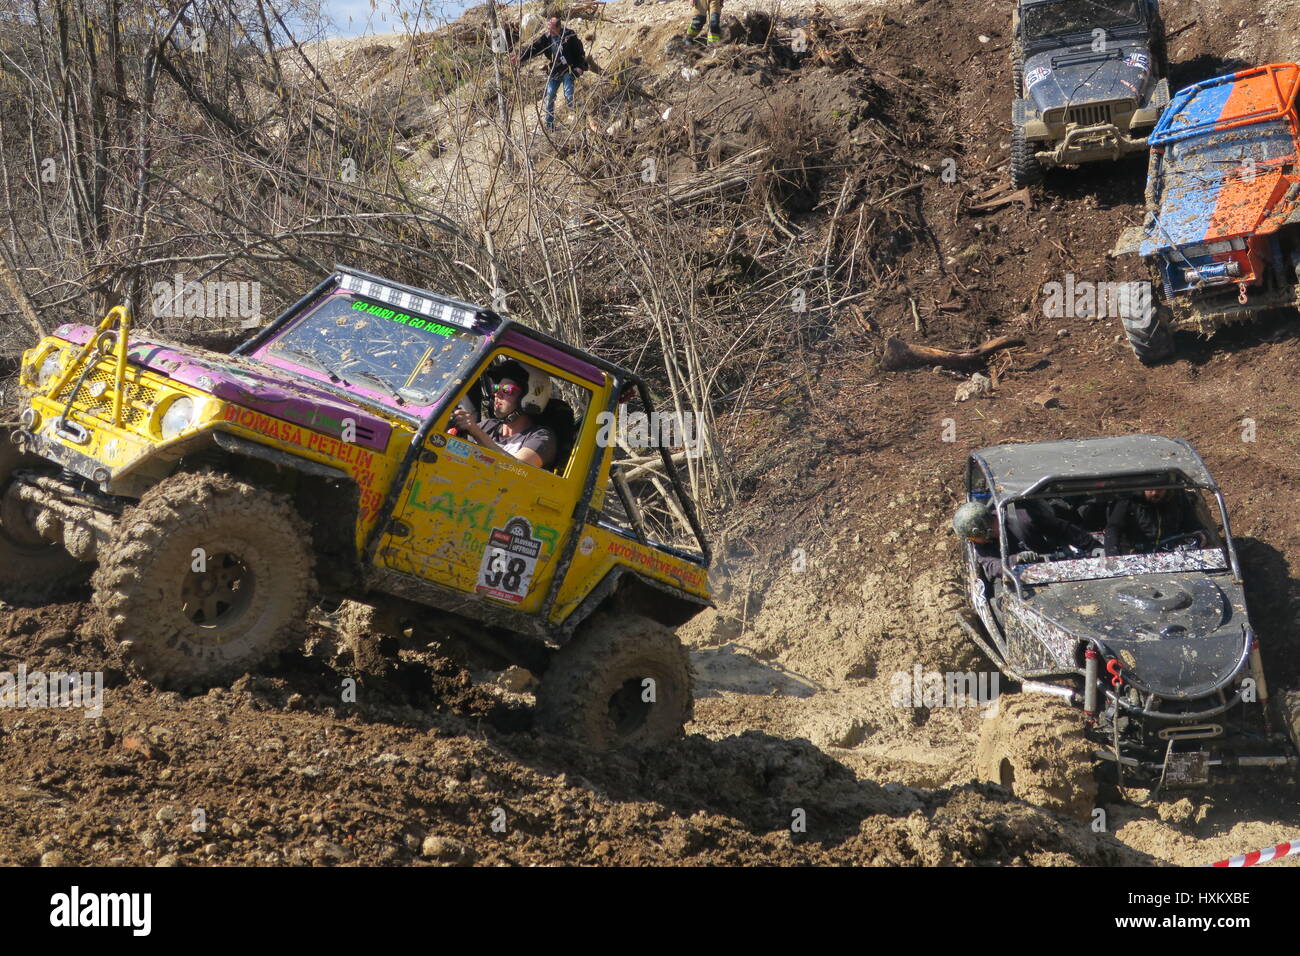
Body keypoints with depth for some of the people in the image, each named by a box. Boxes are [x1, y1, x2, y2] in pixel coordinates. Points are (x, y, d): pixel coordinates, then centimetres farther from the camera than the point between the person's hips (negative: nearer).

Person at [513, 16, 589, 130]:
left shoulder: (569, 36, -10)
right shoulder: (546, 38, -1)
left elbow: (579, 51, -3)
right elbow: (534, 48, -8)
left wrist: (580, 66, -8)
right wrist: (521, 57, -21)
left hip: (568, 70, -4)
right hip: (554, 72, 5)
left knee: (569, 95, -13)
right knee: (549, 96, 3)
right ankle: (549, 124, 11)